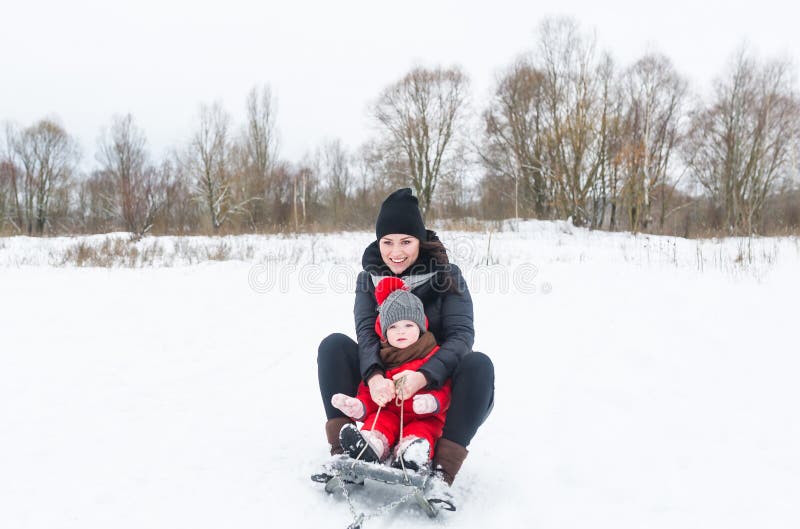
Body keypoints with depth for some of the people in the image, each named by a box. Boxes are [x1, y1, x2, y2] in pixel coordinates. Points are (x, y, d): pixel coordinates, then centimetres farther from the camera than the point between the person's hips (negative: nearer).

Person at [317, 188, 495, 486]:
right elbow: (366, 331, -15)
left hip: (437, 389, -1)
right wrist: (374, 376, -37)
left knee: (478, 365, -31)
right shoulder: (369, 278, 0)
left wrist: (423, 376, -38)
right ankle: (344, 451, -23)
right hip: (383, 388, 2)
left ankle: (442, 472, -34)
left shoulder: (448, 276, -8)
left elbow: (461, 334, -19)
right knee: (334, 345, -18)